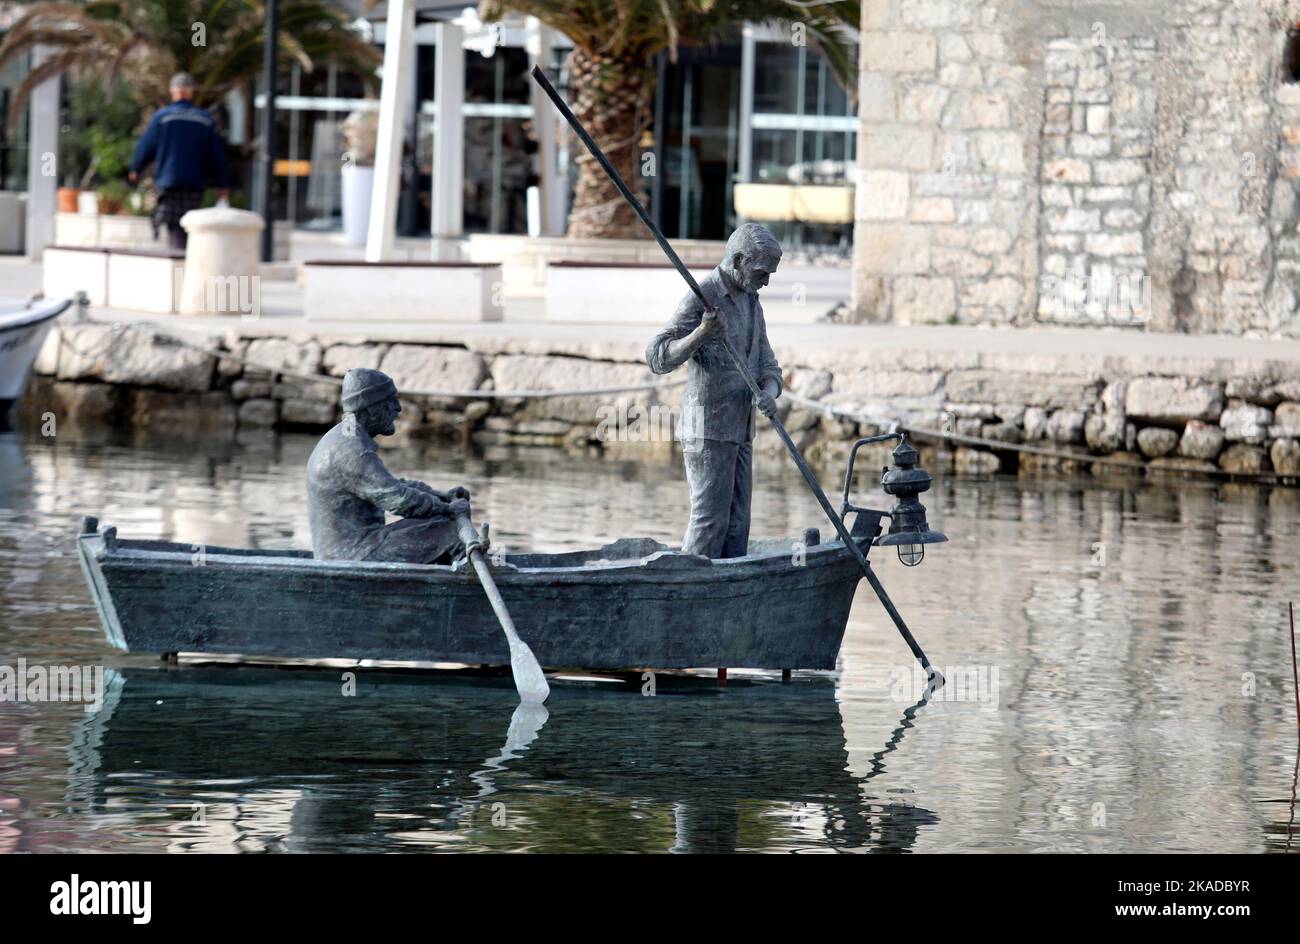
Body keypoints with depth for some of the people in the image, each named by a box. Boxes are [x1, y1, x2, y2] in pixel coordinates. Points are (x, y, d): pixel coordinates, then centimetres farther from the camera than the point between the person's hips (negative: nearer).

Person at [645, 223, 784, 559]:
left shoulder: (751, 302, 15)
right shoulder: (703, 296, -11)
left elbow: (766, 364, 15)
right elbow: (657, 357, -16)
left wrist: (769, 392, -8)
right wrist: (701, 335, -32)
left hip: (739, 430, 8)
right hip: (708, 430, -8)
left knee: (736, 525, 9)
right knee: (710, 520, -10)